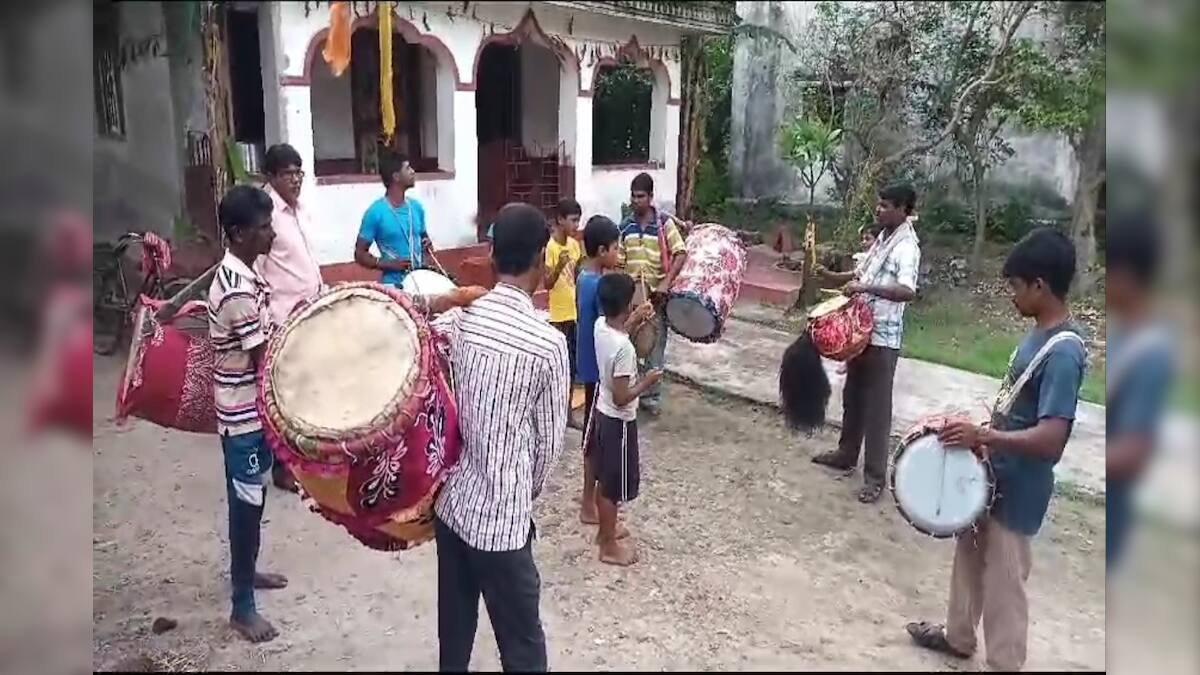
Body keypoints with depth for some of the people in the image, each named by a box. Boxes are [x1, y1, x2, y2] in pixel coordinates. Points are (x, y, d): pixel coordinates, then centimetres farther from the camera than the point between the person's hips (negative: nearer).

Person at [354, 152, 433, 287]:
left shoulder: (416, 206, 7)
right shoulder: (375, 212, -9)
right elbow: (360, 254, -6)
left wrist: (427, 245, 1)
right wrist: (389, 264, -17)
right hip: (393, 285, -5)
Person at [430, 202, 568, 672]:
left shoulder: (457, 320, -4)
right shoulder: (547, 343, -15)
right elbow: (549, 443, -5)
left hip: (450, 501, 5)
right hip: (503, 519, -5)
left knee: (454, 633, 21)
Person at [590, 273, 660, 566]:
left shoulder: (600, 326, -7)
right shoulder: (624, 348, -31)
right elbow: (621, 398, -27)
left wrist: (635, 319, 14)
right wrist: (647, 382, -13)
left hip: (602, 413, 8)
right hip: (619, 421, -8)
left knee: (605, 479, 24)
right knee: (614, 486, 9)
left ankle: (606, 529, 43)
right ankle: (609, 546, 25)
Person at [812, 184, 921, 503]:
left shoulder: (906, 247, -18)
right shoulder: (882, 239, 11)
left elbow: (907, 292, -33)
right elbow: (861, 273, 22)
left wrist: (867, 288, -39)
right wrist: (831, 276, 8)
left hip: (883, 339, -9)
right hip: (861, 331, 9)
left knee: (877, 407, -2)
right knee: (852, 397, 20)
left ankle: (875, 477, 6)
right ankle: (846, 454, 35)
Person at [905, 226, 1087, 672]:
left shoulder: (1062, 352, -26)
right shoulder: (1040, 333, 3)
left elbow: (1050, 439, -30)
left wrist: (982, 437, -24)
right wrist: (983, 434, 7)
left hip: (1017, 491, -10)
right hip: (994, 475, 10)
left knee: (1003, 582, 5)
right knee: (970, 557, 25)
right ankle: (957, 636, 45)